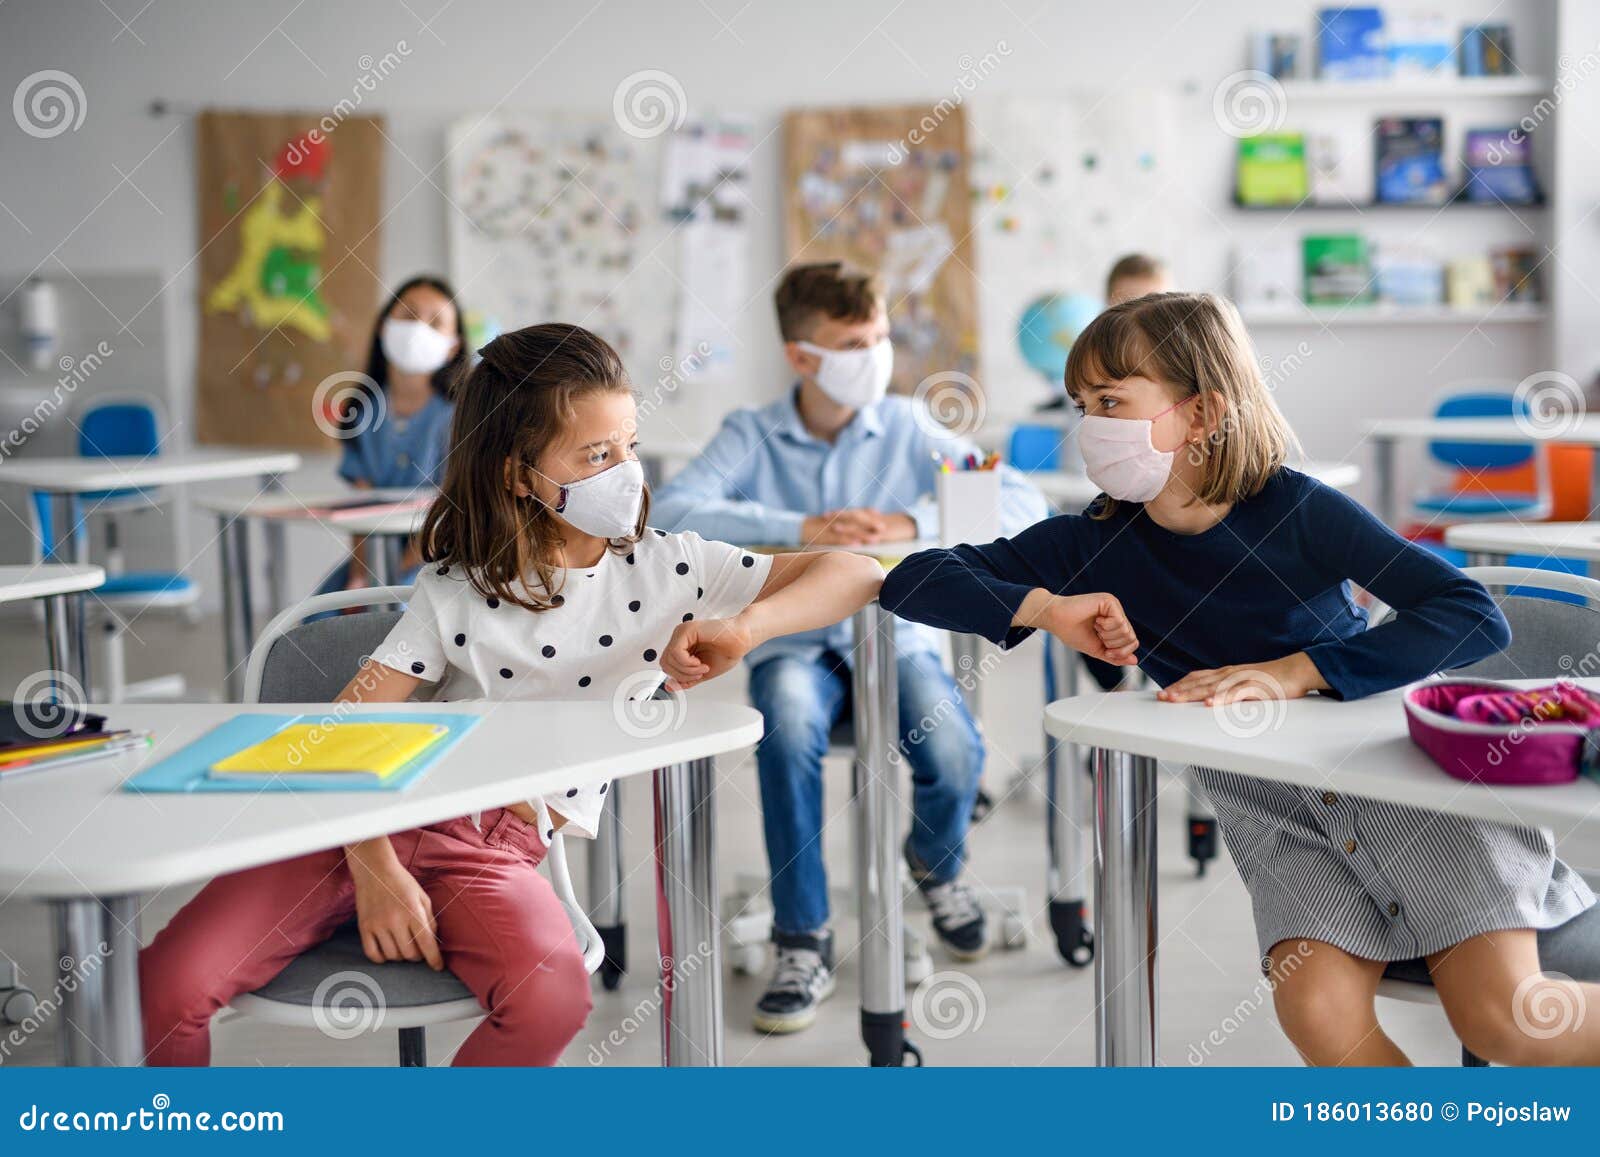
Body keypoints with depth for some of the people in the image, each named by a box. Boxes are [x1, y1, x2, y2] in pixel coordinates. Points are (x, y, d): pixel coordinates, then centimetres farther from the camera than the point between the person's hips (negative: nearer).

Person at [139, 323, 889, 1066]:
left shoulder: (665, 570, 3)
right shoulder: (457, 590, 3)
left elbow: (858, 576, -1)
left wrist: (742, 628, -19)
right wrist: (374, 868, -18)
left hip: (500, 850, 0)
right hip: (378, 818, 0)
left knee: (552, 998, -34)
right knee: (169, 986, -19)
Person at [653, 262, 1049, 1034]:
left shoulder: (906, 428, 3)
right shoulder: (752, 436, 1)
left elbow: (1022, 504, -6)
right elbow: (675, 510, -18)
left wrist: (911, 523, -22)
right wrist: (802, 528, -27)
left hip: (894, 637, 1)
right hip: (794, 643, -1)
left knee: (954, 756, -27)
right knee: (789, 725, -35)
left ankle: (935, 861, 13)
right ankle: (803, 943, -19)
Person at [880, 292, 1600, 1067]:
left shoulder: (1294, 508, -14)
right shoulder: (1095, 545, -4)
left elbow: (1475, 617, -20)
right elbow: (914, 580, -7)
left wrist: (1294, 672, -28)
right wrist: (1048, 606, -22)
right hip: (1275, 809, 3)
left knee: (1500, 1016, -18)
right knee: (1318, 1011, -23)